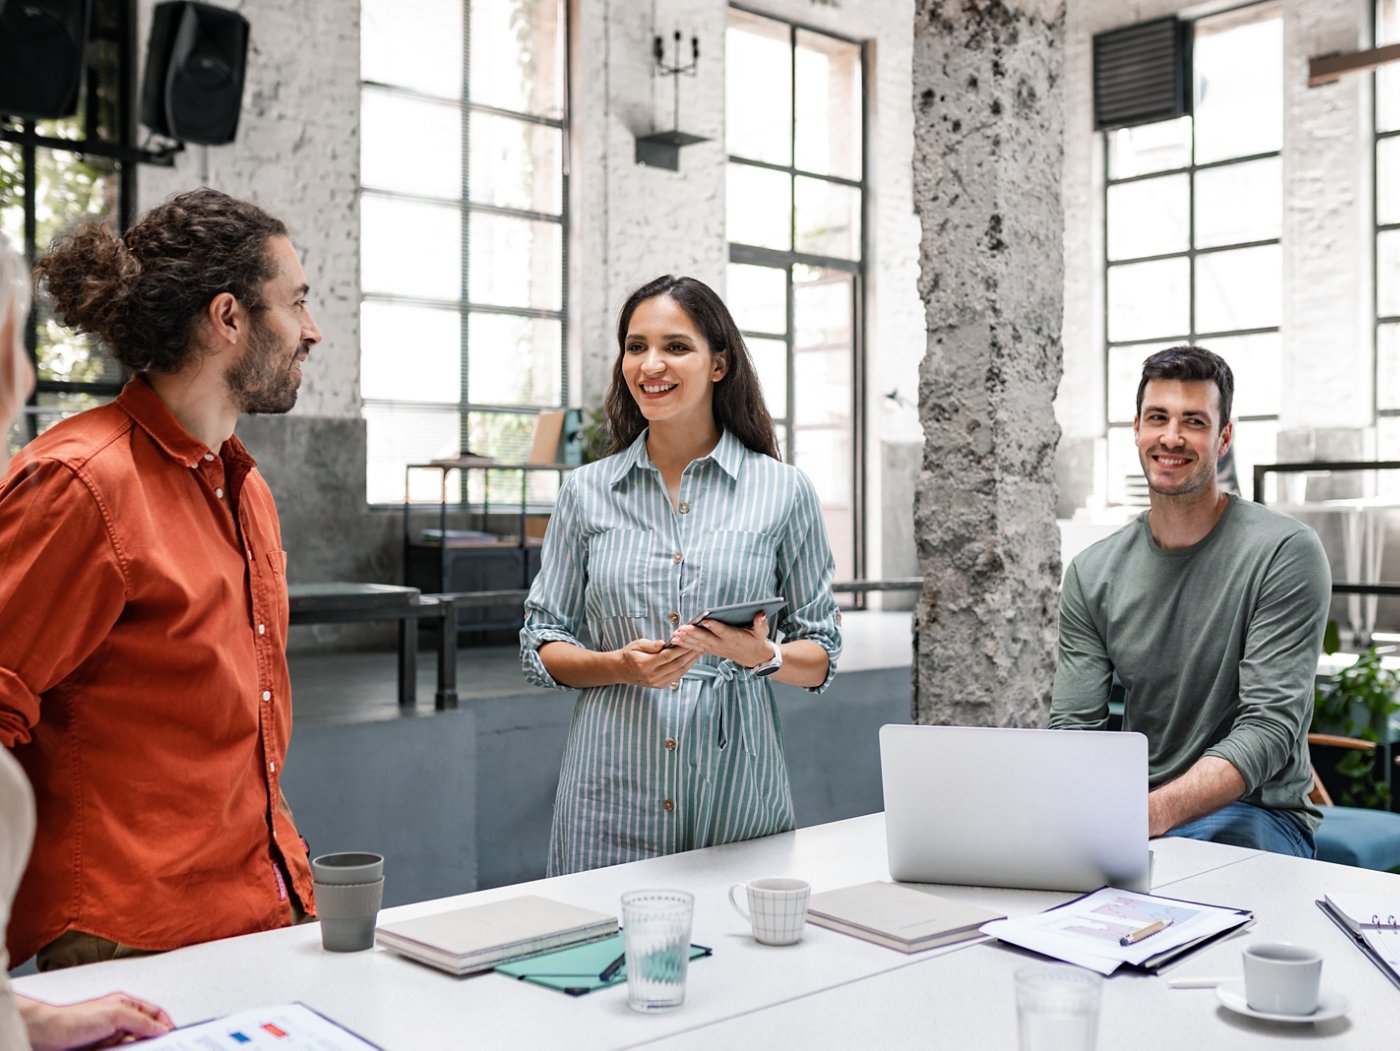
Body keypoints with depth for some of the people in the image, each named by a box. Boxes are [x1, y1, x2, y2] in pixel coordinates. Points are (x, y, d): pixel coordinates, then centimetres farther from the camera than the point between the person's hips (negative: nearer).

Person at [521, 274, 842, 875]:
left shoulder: (784, 491, 1)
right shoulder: (586, 492, 5)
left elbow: (821, 656, 5)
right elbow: (540, 647, 7)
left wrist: (763, 656, -16)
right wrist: (621, 666, -11)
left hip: (735, 788, -1)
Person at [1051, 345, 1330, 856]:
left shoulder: (1286, 552, -10)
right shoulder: (1092, 573, 4)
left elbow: (1269, 728, -18)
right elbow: (1073, 726, 0)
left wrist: (1152, 813, -34)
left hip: (1256, 813, -4)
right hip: (1133, 805, 5)